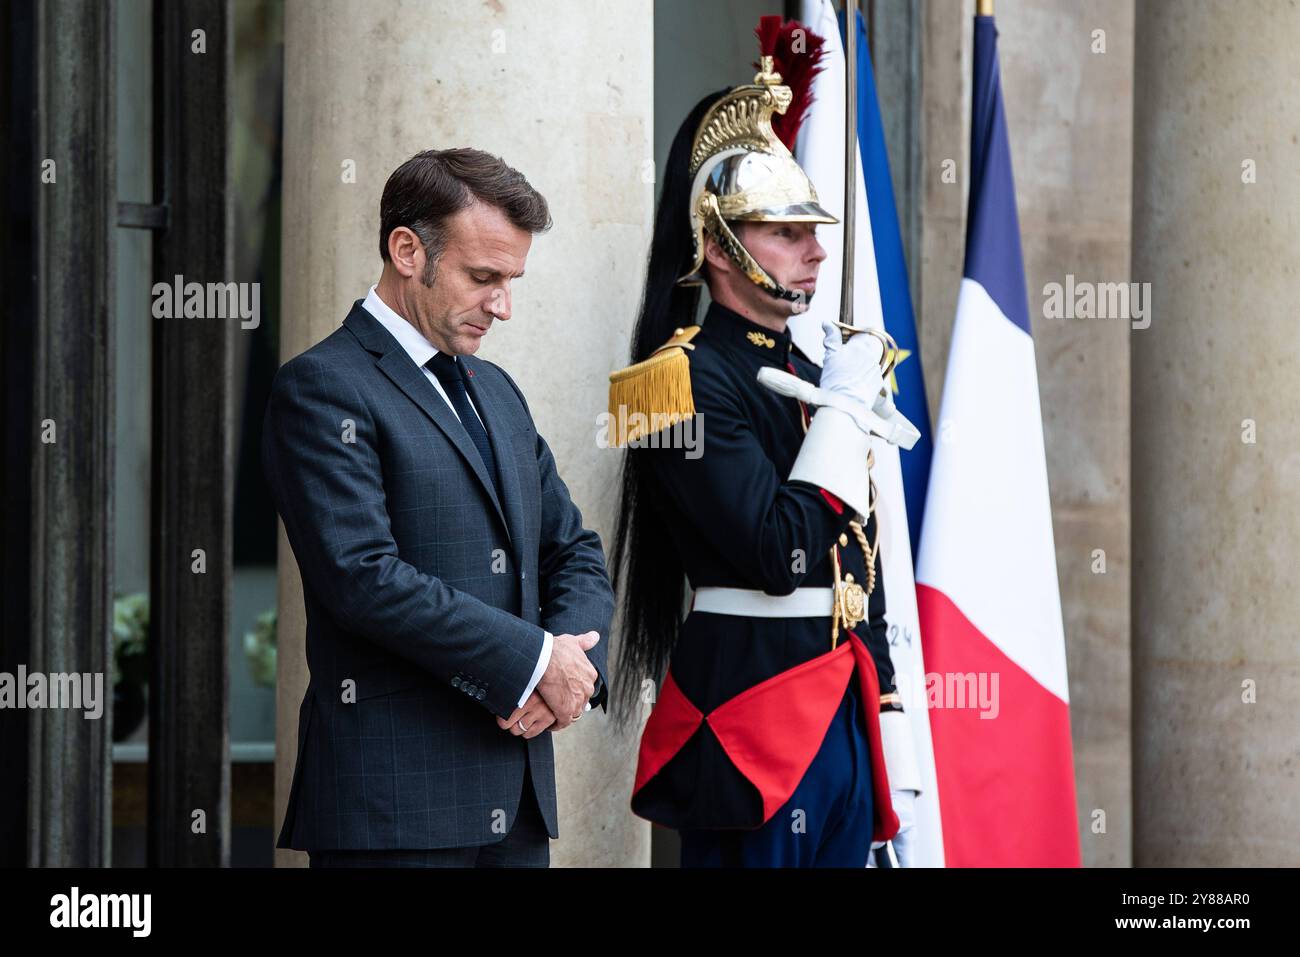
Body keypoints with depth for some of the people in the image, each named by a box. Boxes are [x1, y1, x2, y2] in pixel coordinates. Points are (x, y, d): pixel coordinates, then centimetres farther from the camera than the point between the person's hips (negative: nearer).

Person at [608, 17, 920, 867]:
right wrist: (847, 404, -12)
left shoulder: (813, 376, 16)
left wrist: (888, 728, 15)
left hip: (846, 714, 8)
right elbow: (779, 555, -20)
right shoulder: (692, 381, -10)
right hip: (754, 709, -8)